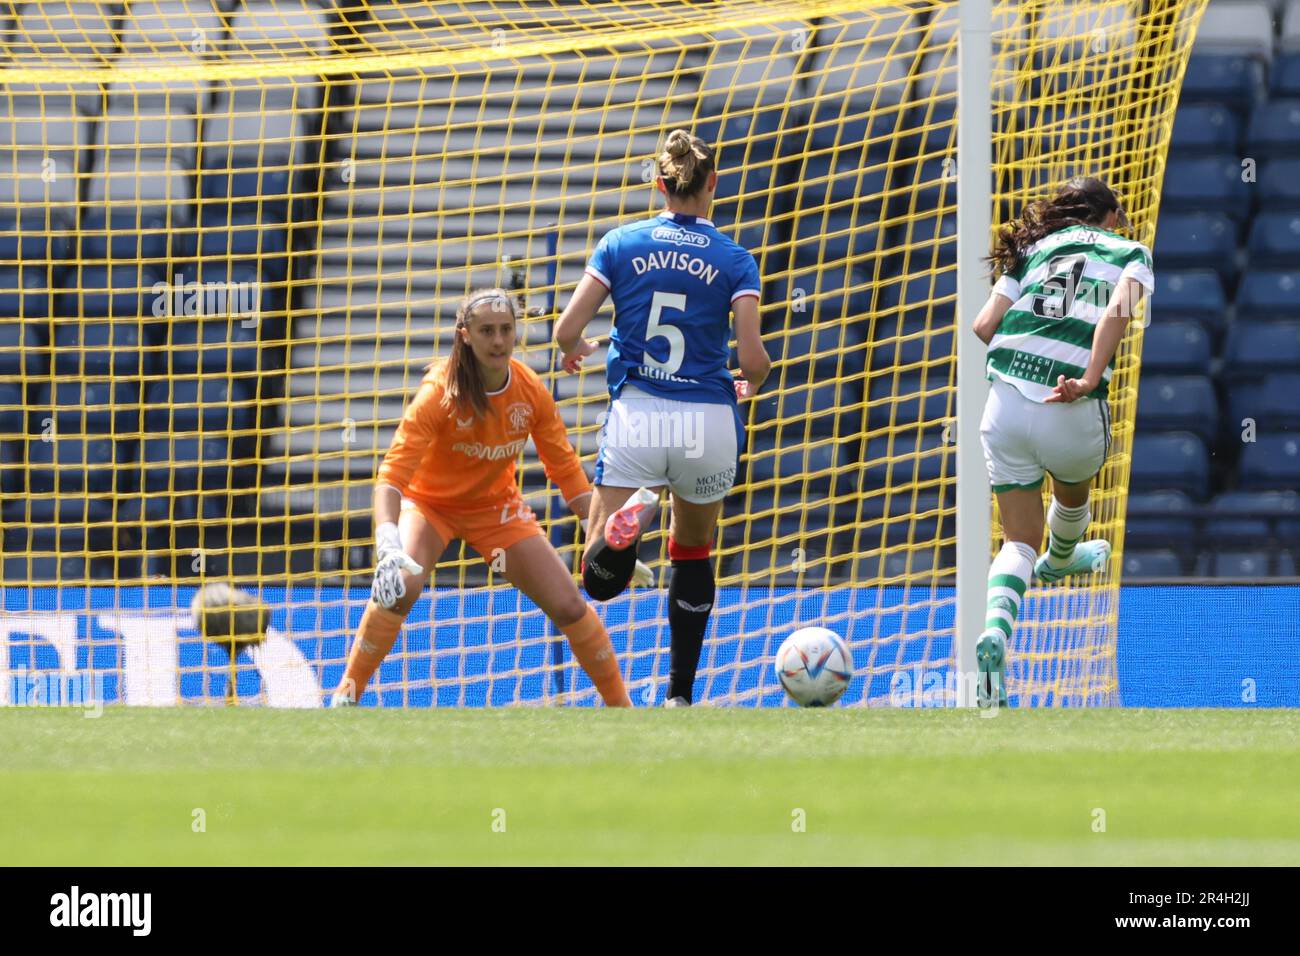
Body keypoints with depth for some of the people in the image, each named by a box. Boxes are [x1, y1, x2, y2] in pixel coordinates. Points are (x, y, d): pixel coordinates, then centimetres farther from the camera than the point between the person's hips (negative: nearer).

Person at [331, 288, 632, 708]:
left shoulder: (532, 391, -16)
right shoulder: (439, 393, -28)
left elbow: (566, 469, -4)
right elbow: (392, 475, -34)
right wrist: (388, 544, -51)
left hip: (496, 506, 4)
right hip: (429, 503, -4)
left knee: (569, 605, -4)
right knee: (400, 586, -32)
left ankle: (621, 707, 15)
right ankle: (345, 697, -17)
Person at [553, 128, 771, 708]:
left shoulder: (621, 244, 2)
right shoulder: (734, 261, -1)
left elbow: (567, 331, -2)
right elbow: (752, 358, -7)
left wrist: (575, 351, 22)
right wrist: (751, 383, 17)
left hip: (636, 421, -1)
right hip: (708, 423, 1)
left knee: (600, 578, 0)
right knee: (694, 556, 24)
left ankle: (637, 510, -32)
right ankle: (680, 695, 20)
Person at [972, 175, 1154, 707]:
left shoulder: (1034, 250, 17)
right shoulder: (1131, 253, 10)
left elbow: (983, 327, 7)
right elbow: (1117, 311, -12)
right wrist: (1090, 380, -16)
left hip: (1005, 399, 2)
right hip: (1072, 407, -2)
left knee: (1019, 539, 10)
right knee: (1072, 496, 33)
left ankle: (995, 630, -17)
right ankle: (1058, 561, 63)